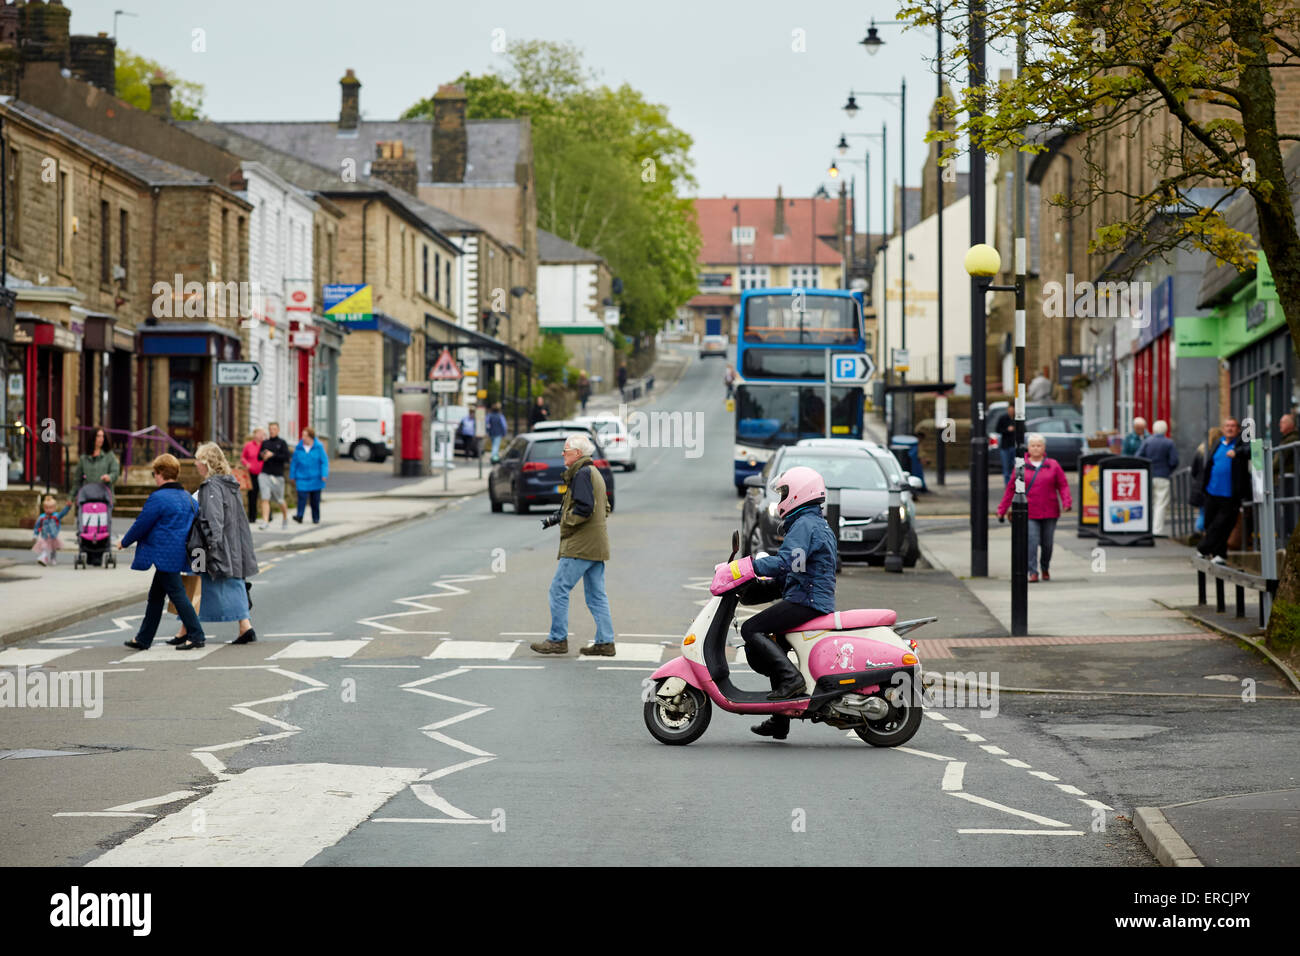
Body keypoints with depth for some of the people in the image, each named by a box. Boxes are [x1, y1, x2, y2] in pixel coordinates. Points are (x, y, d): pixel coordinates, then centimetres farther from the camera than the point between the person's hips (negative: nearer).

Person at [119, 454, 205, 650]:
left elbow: (141, 525, -8)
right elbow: (194, 522, 18)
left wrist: (124, 542, 7)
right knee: (155, 596, 16)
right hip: (178, 552, 9)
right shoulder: (188, 498, 12)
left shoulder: (158, 498, -14)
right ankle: (143, 639, 23)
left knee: (176, 593, -7)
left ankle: (196, 635, -10)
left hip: (165, 556, -9)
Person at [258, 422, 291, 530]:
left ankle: (285, 518, 33)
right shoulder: (265, 442, 11)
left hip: (277, 475, -2)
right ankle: (265, 521, -15)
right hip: (265, 474, 2)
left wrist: (273, 455, -15)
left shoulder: (282, 443, 1)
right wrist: (262, 455, -5)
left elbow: (286, 457, -9)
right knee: (265, 499, -11)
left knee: (280, 500, 9)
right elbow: (259, 456, 18)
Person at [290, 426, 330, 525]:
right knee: (302, 497, -15)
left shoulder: (319, 447, -4)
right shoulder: (299, 448, 0)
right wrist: (292, 476, 7)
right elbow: (294, 463, 7)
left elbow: (324, 461, -3)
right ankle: (299, 516, -20)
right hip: (302, 479, 0)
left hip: (315, 479, 0)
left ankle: (316, 518, 19)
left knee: (315, 500, 8)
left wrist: (324, 475, -11)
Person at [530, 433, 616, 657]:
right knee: (596, 595, 9)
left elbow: (584, 508, -23)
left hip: (580, 545, -10)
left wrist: (566, 522, -9)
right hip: (597, 545, 10)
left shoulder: (582, 473, -12)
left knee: (559, 589, -5)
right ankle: (605, 642, 7)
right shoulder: (594, 473, 19)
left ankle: (558, 639, -3)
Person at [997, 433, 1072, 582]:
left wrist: (1066, 503, -12)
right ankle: (1033, 573, -13)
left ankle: (1045, 569, 30)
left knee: (1047, 543, 8)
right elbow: (1011, 489, 6)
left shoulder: (1053, 465, 5)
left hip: (1049, 513, 1)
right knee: (1032, 542, -14)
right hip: (1029, 514, -1)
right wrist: (1002, 510, 5)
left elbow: (1063, 485, 4)